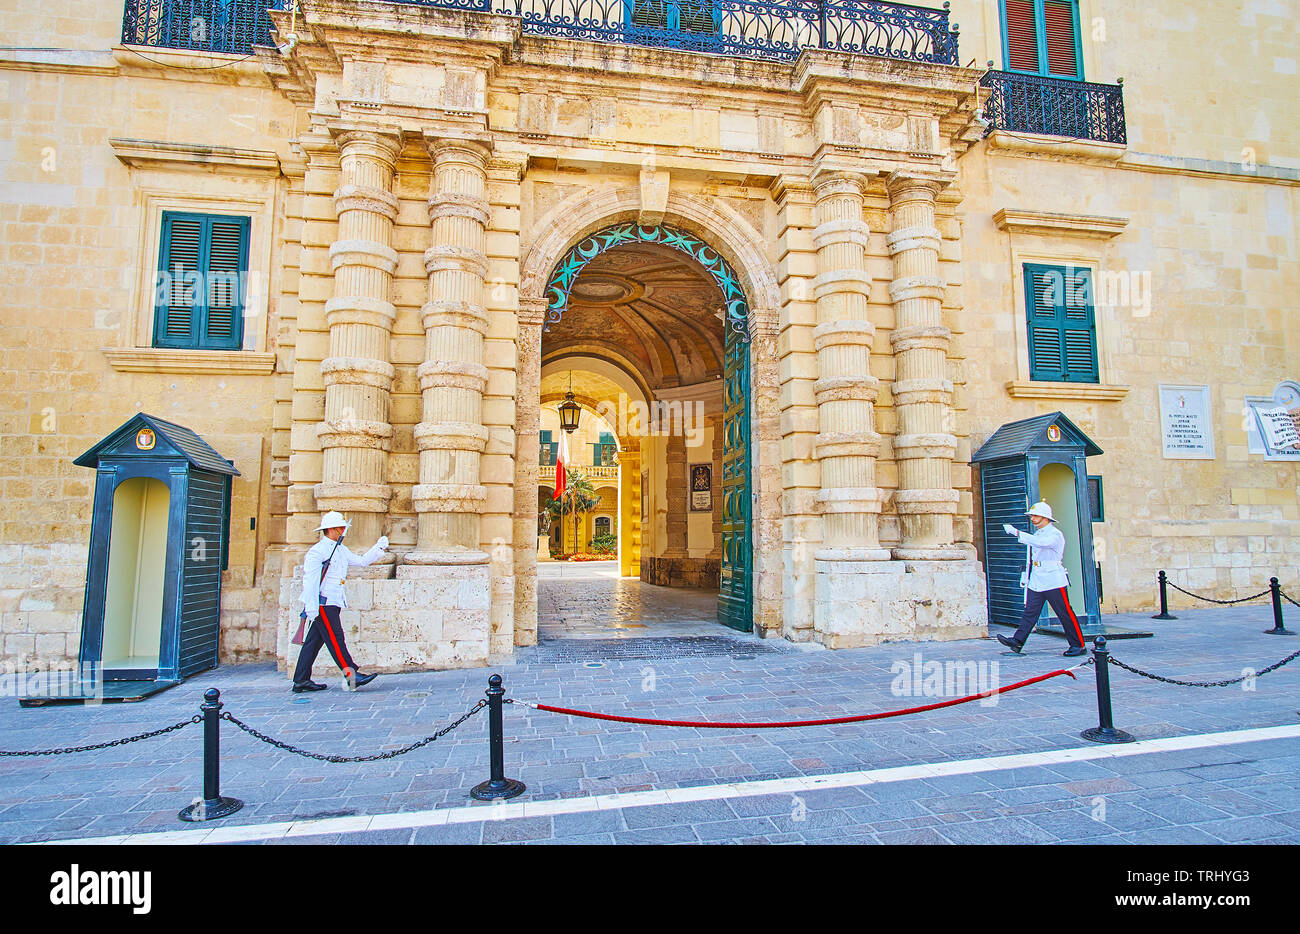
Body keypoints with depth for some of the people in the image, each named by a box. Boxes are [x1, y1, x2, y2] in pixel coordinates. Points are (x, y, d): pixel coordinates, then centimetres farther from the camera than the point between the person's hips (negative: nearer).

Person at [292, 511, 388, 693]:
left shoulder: (341, 550, 18)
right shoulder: (317, 551, -9)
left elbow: (362, 561, 23)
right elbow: (309, 580, -15)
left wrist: (380, 547, 13)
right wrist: (311, 607, -21)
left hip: (332, 604, 9)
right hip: (322, 604, -9)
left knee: (314, 641, 10)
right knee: (335, 638, -11)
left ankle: (301, 681, 14)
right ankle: (351, 674, -13)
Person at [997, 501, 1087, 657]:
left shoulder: (1055, 534, -10)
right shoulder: (1036, 534, 17)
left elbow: (1040, 542, -31)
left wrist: (1016, 532, -35)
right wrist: (1027, 577, 20)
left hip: (1053, 580, -7)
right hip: (1036, 581, 7)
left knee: (1065, 613, 0)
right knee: (1030, 611, 0)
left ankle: (1078, 645, 11)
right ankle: (1017, 641, -7)